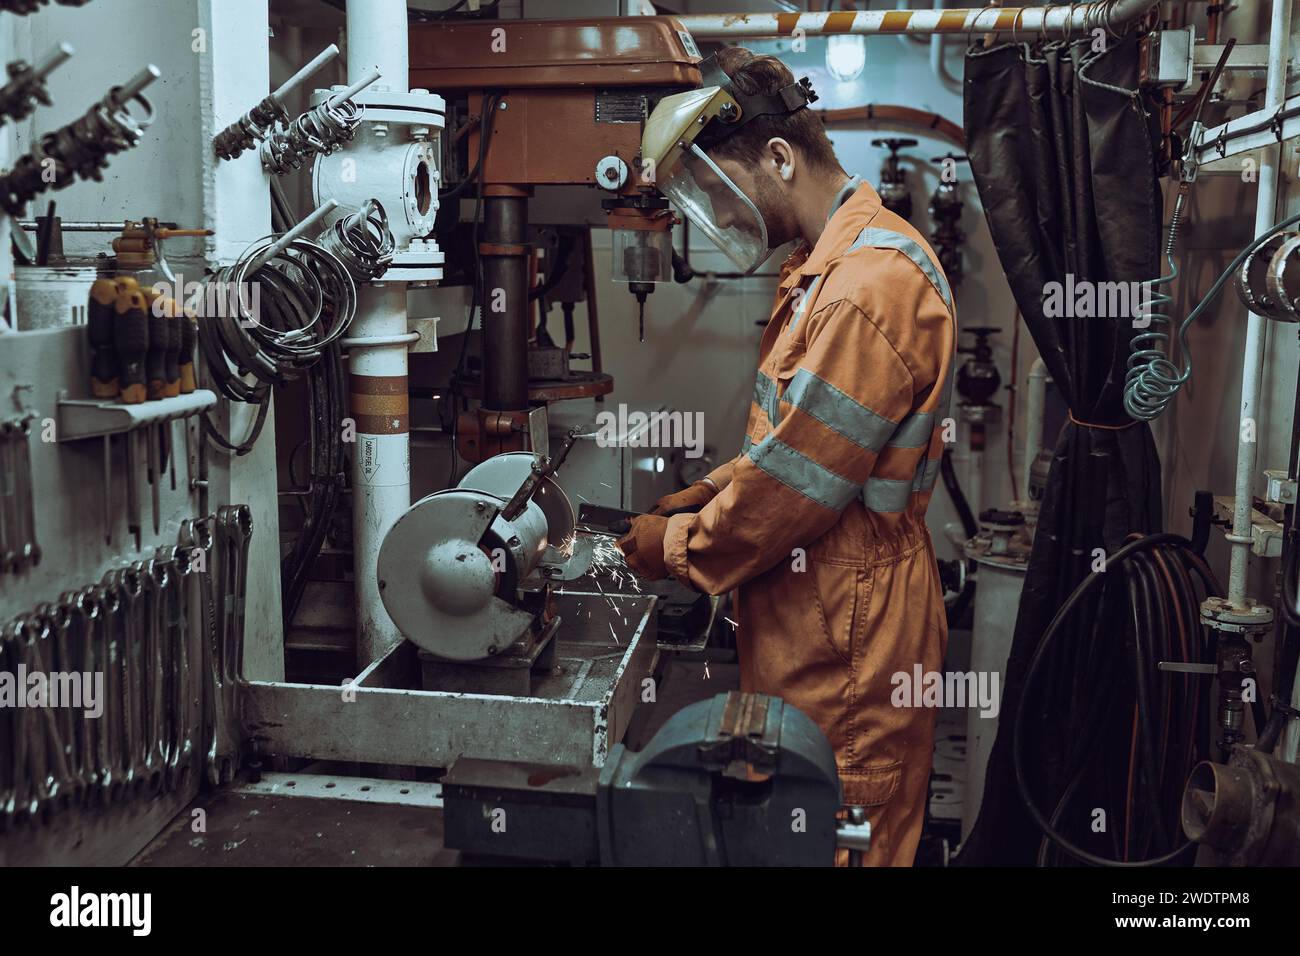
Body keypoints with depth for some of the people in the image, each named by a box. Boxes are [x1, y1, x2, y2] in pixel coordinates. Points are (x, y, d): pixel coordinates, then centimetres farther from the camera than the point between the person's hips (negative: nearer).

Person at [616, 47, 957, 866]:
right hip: (808, 614, 10)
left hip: (847, 638, -10)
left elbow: (800, 476, -21)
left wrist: (674, 547, -7)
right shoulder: (825, 269, 13)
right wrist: (698, 499, 6)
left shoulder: (874, 284, -22)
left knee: (841, 840, 6)